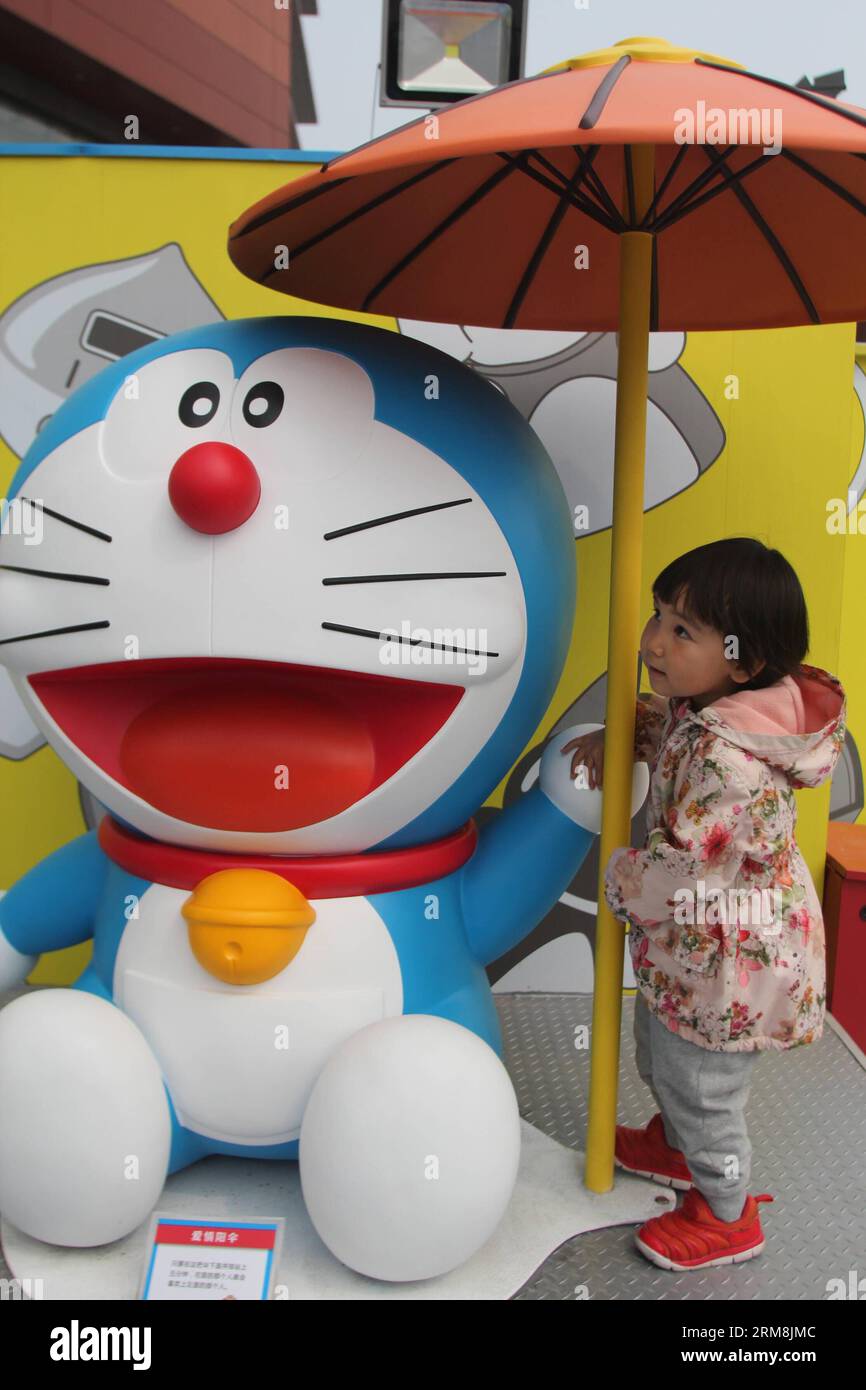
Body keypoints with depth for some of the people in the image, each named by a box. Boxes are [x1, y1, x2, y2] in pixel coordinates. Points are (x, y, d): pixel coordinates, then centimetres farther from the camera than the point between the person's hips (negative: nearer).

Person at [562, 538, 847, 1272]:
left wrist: (621, 876, -16)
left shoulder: (723, 757, -37)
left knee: (700, 1086, 15)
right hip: (689, 943, 10)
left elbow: (686, 871, -34)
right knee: (661, 1053, 32)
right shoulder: (703, 704, -7)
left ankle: (727, 1215, 41)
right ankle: (675, 1144, 60)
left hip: (726, 961, -10)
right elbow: (664, 727, 17)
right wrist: (618, 736, -1)